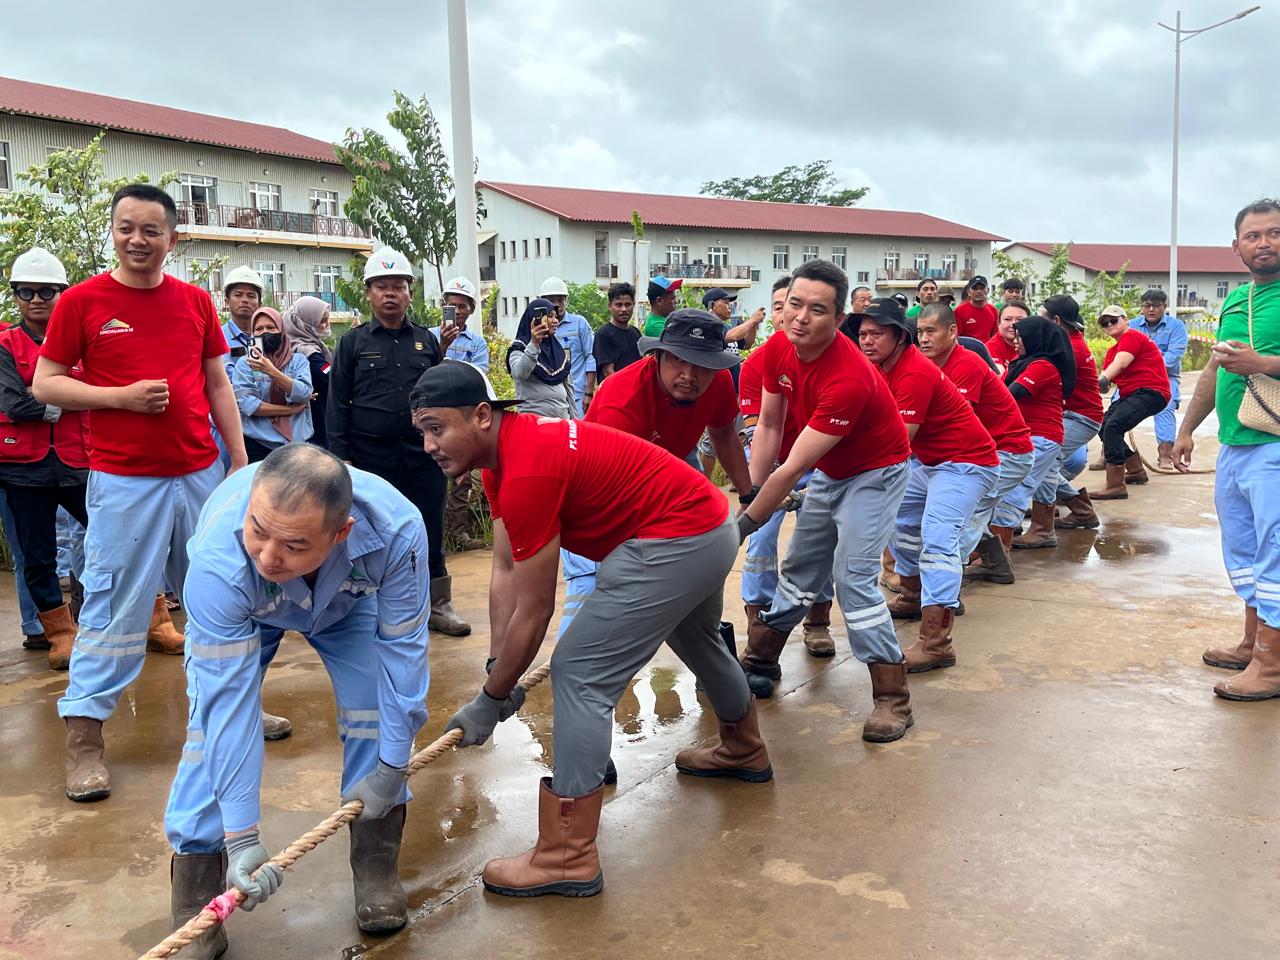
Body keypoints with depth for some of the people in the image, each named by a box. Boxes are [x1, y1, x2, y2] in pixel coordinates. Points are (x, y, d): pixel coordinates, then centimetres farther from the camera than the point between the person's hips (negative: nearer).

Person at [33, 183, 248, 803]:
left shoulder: (196, 302, 8)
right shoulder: (81, 301, -2)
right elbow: (45, 384, -1)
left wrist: (240, 461, 9)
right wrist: (121, 396, -15)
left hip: (201, 474, 4)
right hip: (125, 482, -4)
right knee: (115, 606, -3)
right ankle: (83, 738, 7)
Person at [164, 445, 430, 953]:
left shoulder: (397, 529, -43)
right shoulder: (218, 561, -44)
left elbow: (401, 649, -29)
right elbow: (229, 701, -40)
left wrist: (391, 767, -22)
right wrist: (241, 837, -38)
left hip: (347, 602, 1)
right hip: (239, 609, -1)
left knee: (376, 712, -12)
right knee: (215, 723, -16)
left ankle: (377, 872, 9)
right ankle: (195, 904, 0)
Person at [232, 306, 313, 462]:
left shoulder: (298, 360, 5)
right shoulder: (245, 363, 2)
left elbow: (304, 394, -11)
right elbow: (246, 404, -11)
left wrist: (271, 371, -22)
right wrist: (292, 409, -11)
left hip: (297, 442, 1)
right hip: (257, 445, -1)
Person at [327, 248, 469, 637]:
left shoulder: (427, 341, 10)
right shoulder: (353, 342, 4)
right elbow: (337, 404, 1)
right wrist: (341, 455, -4)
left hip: (423, 456, 2)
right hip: (371, 458, -2)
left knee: (430, 532, 7)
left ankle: (437, 605, 20)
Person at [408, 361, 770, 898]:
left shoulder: (527, 470, -27)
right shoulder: (504, 450, 3)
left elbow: (533, 612, -21)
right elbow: (505, 572, 3)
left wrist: (491, 699, -10)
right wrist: (497, 671, 0)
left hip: (674, 543, -11)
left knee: (579, 675, -10)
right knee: (699, 644, 33)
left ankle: (568, 857, -2)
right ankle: (744, 752, 61)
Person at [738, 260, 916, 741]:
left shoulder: (848, 379, -37)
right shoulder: (778, 349, -13)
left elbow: (792, 469, -33)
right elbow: (768, 428, -2)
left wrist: (745, 523, -25)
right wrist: (749, 496, -7)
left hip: (875, 473, -7)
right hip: (828, 470, 7)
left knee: (853, 577, -17)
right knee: (798, 571, 16)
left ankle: (893, 697, -7)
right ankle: (759, 663, 32)